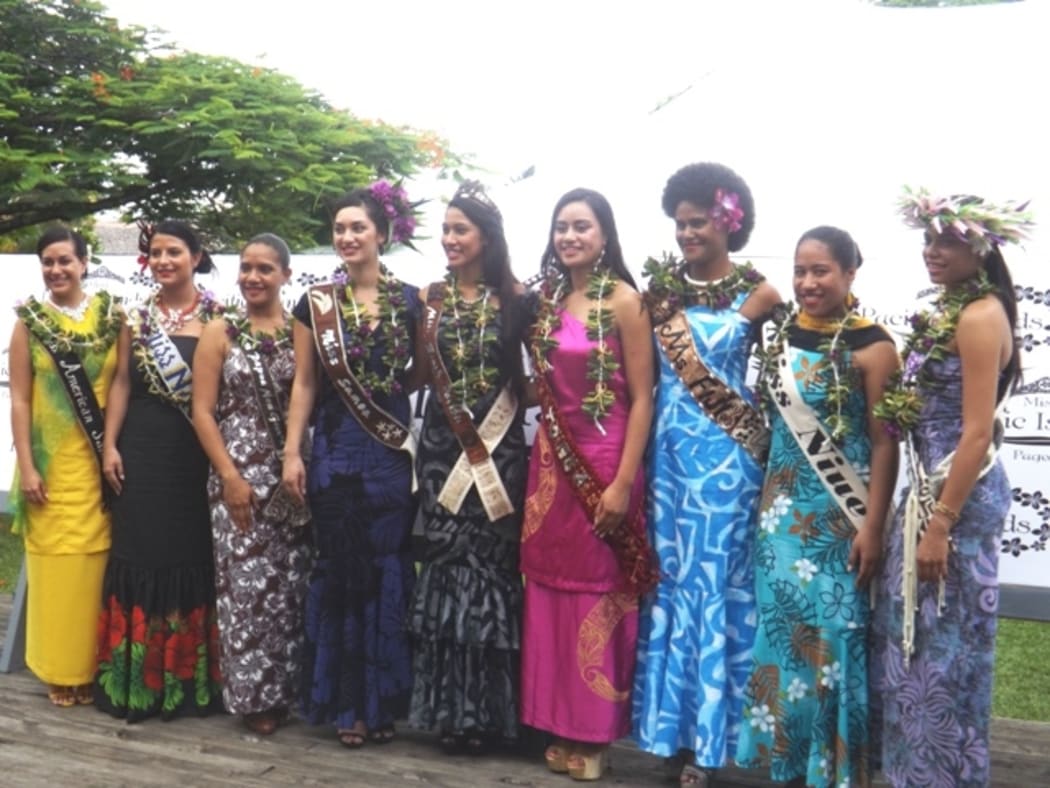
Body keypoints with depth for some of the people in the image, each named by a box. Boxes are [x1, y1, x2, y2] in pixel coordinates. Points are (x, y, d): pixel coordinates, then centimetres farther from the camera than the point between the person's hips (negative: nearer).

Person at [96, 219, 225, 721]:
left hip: (196, 452, -2)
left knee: (190, 554, 4)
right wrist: (109, 445, 0)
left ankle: (187, 676, 16)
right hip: (142, 450, 2)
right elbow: (122, 384, 8)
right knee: (141, 553, 5)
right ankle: (139, 679, 16)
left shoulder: (216, 317, 0)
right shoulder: (137, 317, 9)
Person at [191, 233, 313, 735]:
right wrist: (230, 476, -10)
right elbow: (203, 411, -1)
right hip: (237, 474, -1)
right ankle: (252, 695, 11)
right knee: (245, 584, -1)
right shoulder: (220, 333, 4)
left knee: (289, 585, 5)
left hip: (292, 477, 1)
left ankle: (283, 689, 19)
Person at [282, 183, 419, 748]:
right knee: (341, 571, 2)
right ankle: (346, 703, 14)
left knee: (389, 572, 4)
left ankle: (383, 701, 16)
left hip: (394, 451, 0)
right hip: (335, 451, 0)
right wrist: (292, 452, -3)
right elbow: (304, 383, 3)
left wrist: (391, 385, -7)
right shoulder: (316, 303, 5)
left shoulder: (408, 300, 5)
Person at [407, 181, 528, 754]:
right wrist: (427, 321, -8)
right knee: (446, 561, 3)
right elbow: (421, 375, 3)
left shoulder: (513, 298, -1)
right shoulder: (432, 297, 8)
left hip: (499, 442, -2)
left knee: (490, 563, -1)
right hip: (442, 442, 3)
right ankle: (449, 708, 15)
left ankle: (485, 711, 11)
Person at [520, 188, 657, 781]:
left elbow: (642, 399, -11)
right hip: (552, 461, 6)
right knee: (552, 587, 10)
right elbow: (542, 386, 13)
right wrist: (544, 460, 4)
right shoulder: (547, 300, 9)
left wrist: (623, 481, -16)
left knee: (599, 592, 4)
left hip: (606, 462, -6)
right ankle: (563, 725, 24)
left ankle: (596, 732, 18)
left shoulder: (624, 300, -9)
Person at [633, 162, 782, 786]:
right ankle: (672, 726, 20)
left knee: (714, 583, 1)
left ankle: (705, 736, 12)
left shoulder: (758, 294, -2)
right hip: (668, 446, 4)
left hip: (725, 451, -3)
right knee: (669, 581, 7)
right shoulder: (662, 286, 7)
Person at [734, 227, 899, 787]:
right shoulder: (783, 335, 8)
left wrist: (873, 526, -15)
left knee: (831, 635, -1)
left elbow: (885, 443, -10)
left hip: (838, 517, -5)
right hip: (783, 510, 6)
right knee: (781, 634, 9)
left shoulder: (871, 346, -9)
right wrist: (765, 502, 9)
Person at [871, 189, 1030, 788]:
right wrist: (927, 507, 11)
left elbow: (978, 434, -20)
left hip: (960, 494, -9)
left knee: (944, 646, 3)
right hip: (931, 486, 9)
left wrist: (940, 524, -21)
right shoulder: (949, 311, 13)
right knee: (915, 638, 17)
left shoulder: (980, 315, -15)